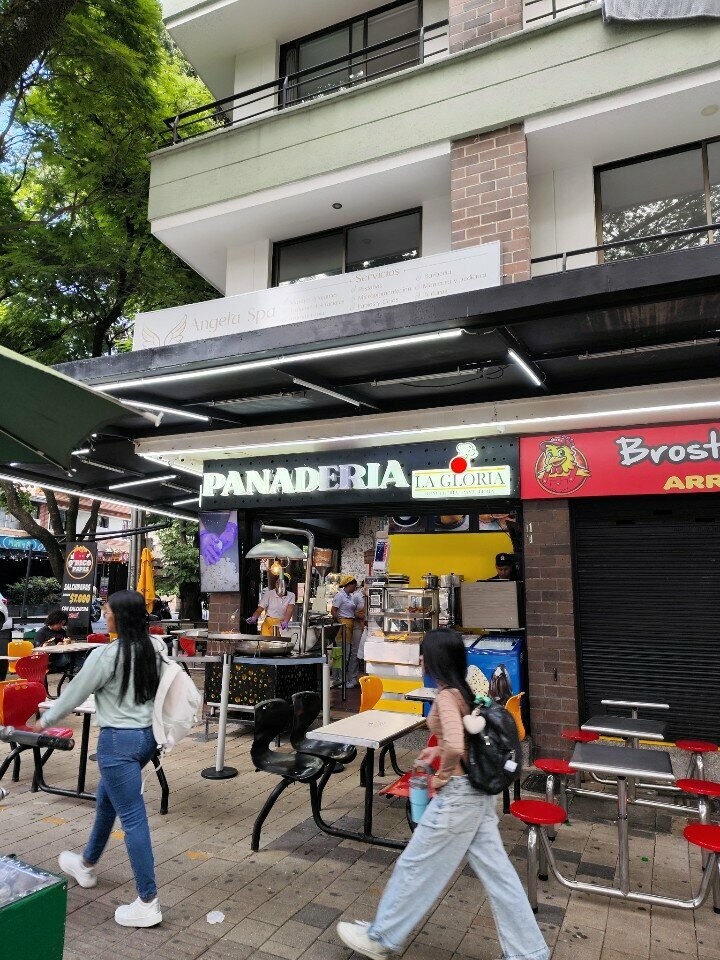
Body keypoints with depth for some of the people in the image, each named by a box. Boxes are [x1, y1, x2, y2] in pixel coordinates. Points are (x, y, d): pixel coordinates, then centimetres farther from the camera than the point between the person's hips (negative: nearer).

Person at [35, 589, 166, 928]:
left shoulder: (106, 655, -19)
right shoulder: (154, 649, -2)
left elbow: (76, 692, -7)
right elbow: (160, 689, 6)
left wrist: (45, 721, 10)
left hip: (119, 740, -8)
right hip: (147, 734, 8)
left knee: (132, 817, 1)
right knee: (106, 801, 28)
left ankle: (148, 903, 10)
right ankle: (86, 865, 50)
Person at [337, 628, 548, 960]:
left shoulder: (446, 695, -20)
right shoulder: (466, 690, 6)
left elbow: (455, 747, -34)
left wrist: (443, 775, -16)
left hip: (458, 794, -9)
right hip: (480, 790, 9)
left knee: (416, 865, 8)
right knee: (495, 870, 17)